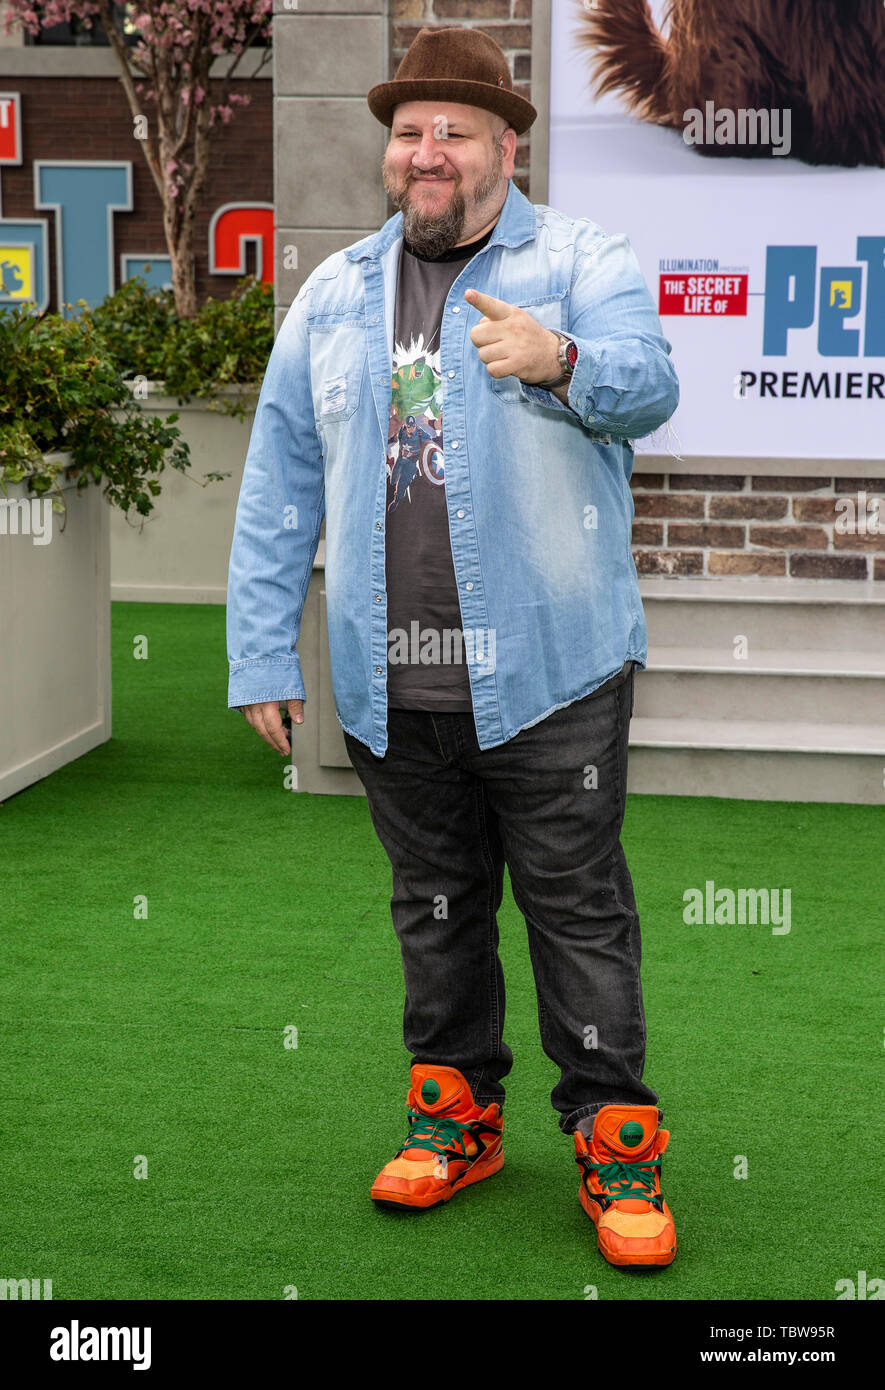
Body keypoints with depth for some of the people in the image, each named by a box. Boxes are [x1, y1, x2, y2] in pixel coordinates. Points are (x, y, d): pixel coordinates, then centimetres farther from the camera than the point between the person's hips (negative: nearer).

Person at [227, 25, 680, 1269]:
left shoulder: (581, 262, 0)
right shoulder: (332, 296, 12)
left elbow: (648, 383, -18)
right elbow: (278, 488, 12)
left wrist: (561, 362, -40)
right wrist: (261, 656, 9)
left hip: (549, 670, -4)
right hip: (391, 683, 4)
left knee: (579, 907, 1)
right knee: (434, 905, 14)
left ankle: (617, 1143, 12)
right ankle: (457, 1116, 29)